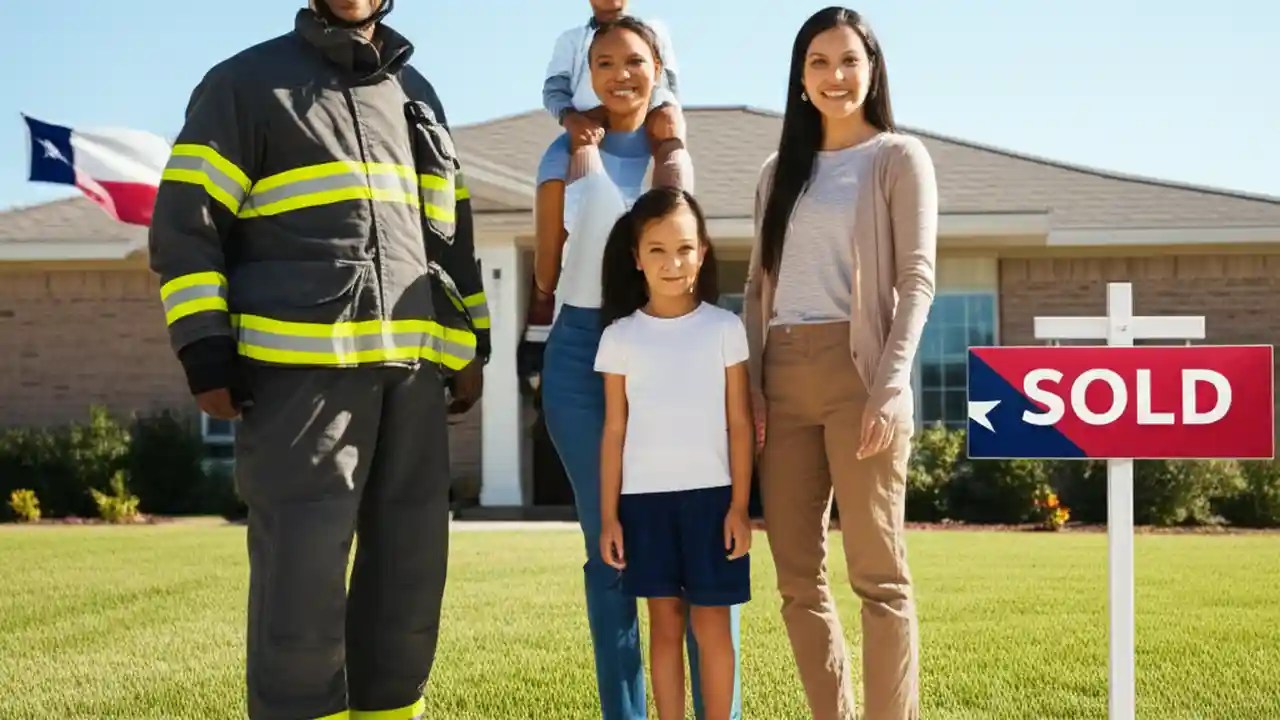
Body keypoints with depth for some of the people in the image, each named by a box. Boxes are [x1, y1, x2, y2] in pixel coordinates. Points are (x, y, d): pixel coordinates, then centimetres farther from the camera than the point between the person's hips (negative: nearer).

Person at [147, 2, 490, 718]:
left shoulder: (415, 94, 21)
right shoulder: (246, 83, 3)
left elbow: (450, 228, 26)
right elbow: (186, 223, -2)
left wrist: (469, 346, 18)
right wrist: (207, 356, -11)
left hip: (411, 366, 6)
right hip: (300, 367, -5)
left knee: (410, 567, 7)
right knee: (303, 572, -8)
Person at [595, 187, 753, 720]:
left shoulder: (724, 329, 1)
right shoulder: (620, 337, 4)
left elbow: (739, 424, 1)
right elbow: (614, 431, 5)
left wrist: (739, 506, -4)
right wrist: (608, 515, 2)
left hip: (710, 493, -1)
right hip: (645, 497, 1)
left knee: (711, 623, 3)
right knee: (665, 623, 7)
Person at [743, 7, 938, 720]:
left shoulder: (899, 157, 5)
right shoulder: (780, 170, 20)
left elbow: (916, 280, -4)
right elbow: (759, 285, 17)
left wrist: (893, 384, -16)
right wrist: (750, 382, 3)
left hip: (857, 371, -5)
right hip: (784, 378, 5)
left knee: (878, 574, -6)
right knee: (799, 578, 5)